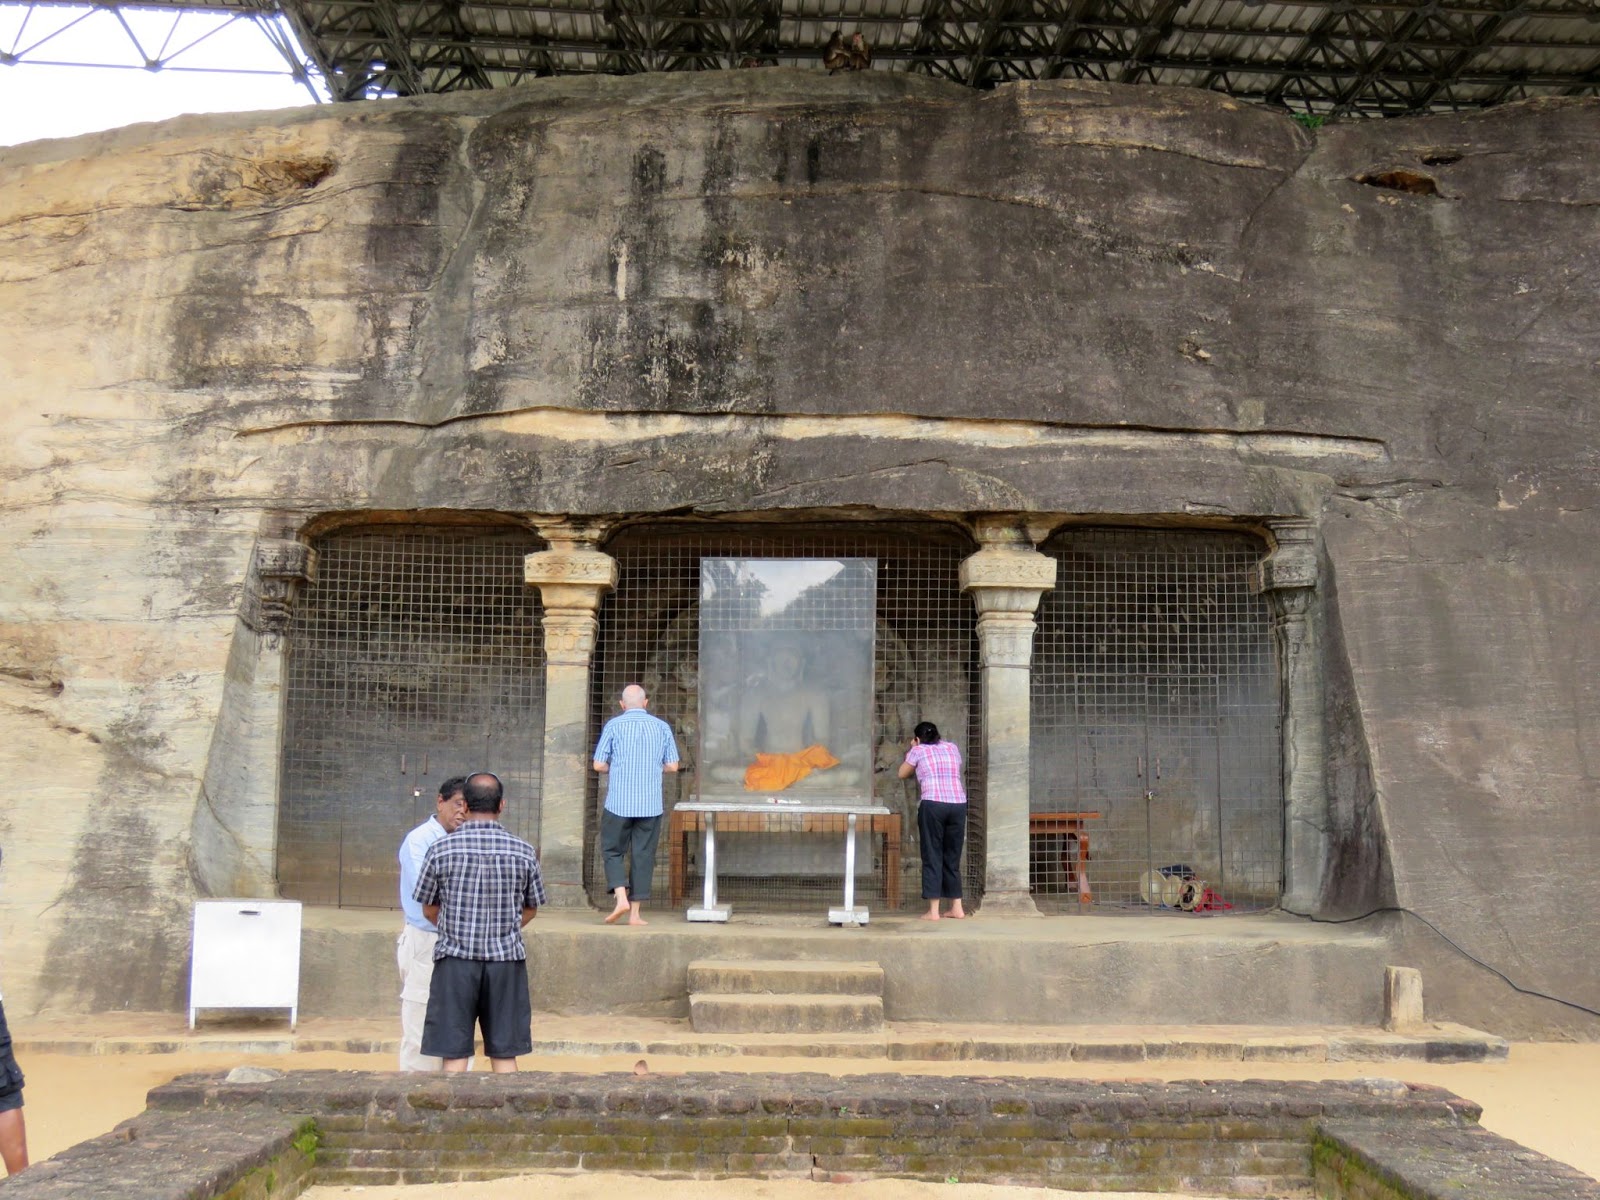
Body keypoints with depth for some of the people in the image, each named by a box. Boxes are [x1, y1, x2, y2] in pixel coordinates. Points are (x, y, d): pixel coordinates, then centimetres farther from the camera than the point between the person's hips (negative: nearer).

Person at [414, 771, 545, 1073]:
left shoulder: (441, 849, -6)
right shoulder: (523, 852, -2)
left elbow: (429, 909, 5)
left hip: (455, 959, -1)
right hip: (507, 960, 1)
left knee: (454, 1055, 5)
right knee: (504, 1055, 9)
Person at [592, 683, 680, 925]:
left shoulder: (614, 725, -1)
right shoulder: (662, 727, 5)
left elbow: (598, 765, -3)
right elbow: (672, 766, 5)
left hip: (619, 803, -2)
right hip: (651, 805, 2)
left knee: (612, 851, 10)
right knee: (643, 855, 7)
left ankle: (621, 898, -9)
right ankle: (635, 913, 7)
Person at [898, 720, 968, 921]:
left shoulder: (919, 750, 10)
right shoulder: (952, 748, 19)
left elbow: (903, 774, 21)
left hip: (933, 805, -4)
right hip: (958, 805, 4)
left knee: (932, 857, 2)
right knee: (952, 858, 14)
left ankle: (933, 910, -1)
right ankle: (957, 908, 16)